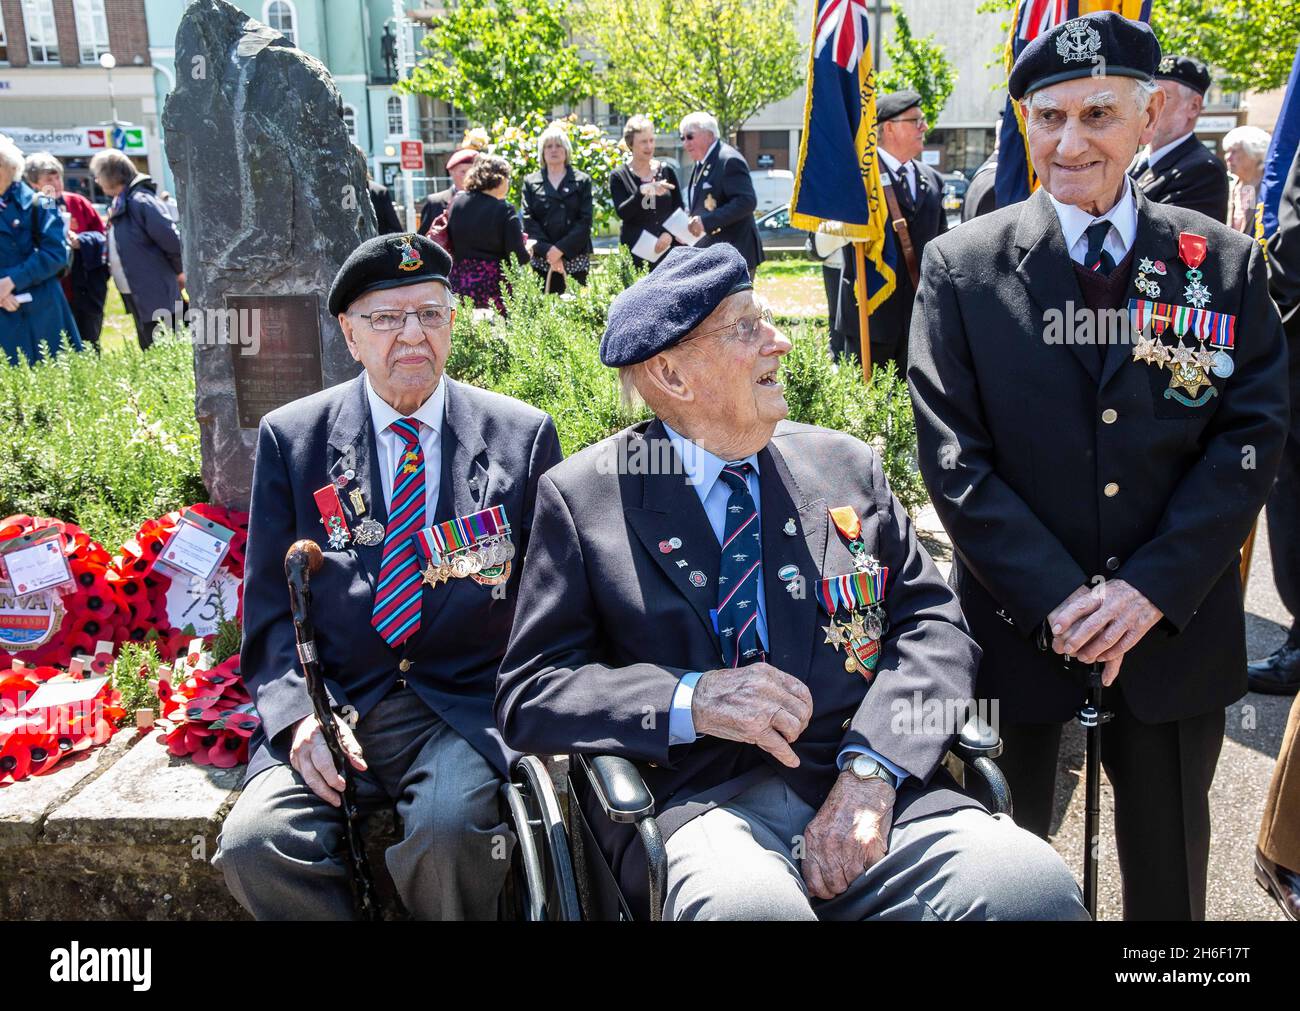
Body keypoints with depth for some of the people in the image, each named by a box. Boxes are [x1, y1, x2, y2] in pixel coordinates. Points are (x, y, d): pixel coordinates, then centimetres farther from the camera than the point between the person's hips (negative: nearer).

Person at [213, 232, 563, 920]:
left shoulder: (523, 435, 7)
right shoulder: (290, 438, 8)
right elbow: (268, 605, 9)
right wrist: (299, 710, -9)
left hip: (468, 708, -1)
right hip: (332, 710, 2)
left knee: (449, 827, -30)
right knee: (253, 843, -24)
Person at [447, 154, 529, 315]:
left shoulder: (458, 201, 4)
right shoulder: (505, 209, -12)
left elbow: (449, 243, 12)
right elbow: (519, 257, -13)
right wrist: (528, 249, 8)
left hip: (459, 284, 5)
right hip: (492, 284, -5)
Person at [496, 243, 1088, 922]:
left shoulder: (846, 466, 13)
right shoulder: (580, 496, 5)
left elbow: (932, 625, 8)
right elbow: (527, 698, 1)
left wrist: (871, 770, -10)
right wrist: (691, 700, -16)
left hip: (864, 788, 3)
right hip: (695, 802, -2)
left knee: (1036, 888, -24)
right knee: (749, 906, -35)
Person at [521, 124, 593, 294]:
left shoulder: (582, 181, 10)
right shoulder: (531, 182, 13)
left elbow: (585, 220, 1)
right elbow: (528, 220, 3)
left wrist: (561, 249, -11)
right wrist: (548, 251, -11)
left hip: (576, 258, 0)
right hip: (542, 259, 1)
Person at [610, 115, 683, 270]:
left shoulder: (666, 170, 10)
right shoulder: (619, 176, 4)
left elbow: (679, 209, 11)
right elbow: (622, 212, -9)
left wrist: (669, 233, -8)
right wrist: (643, 191, -25)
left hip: (668, 249, 2)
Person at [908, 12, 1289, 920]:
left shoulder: (1224, 261, 1)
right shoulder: (962, 267, -4)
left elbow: (1255, 434, -3)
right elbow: (952, 456, -9)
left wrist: (1152, 589, -14)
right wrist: (1058, 599, -15)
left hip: (1175, 628, 2)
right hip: (1019, 626, -1)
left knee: (1169, 877, 18)